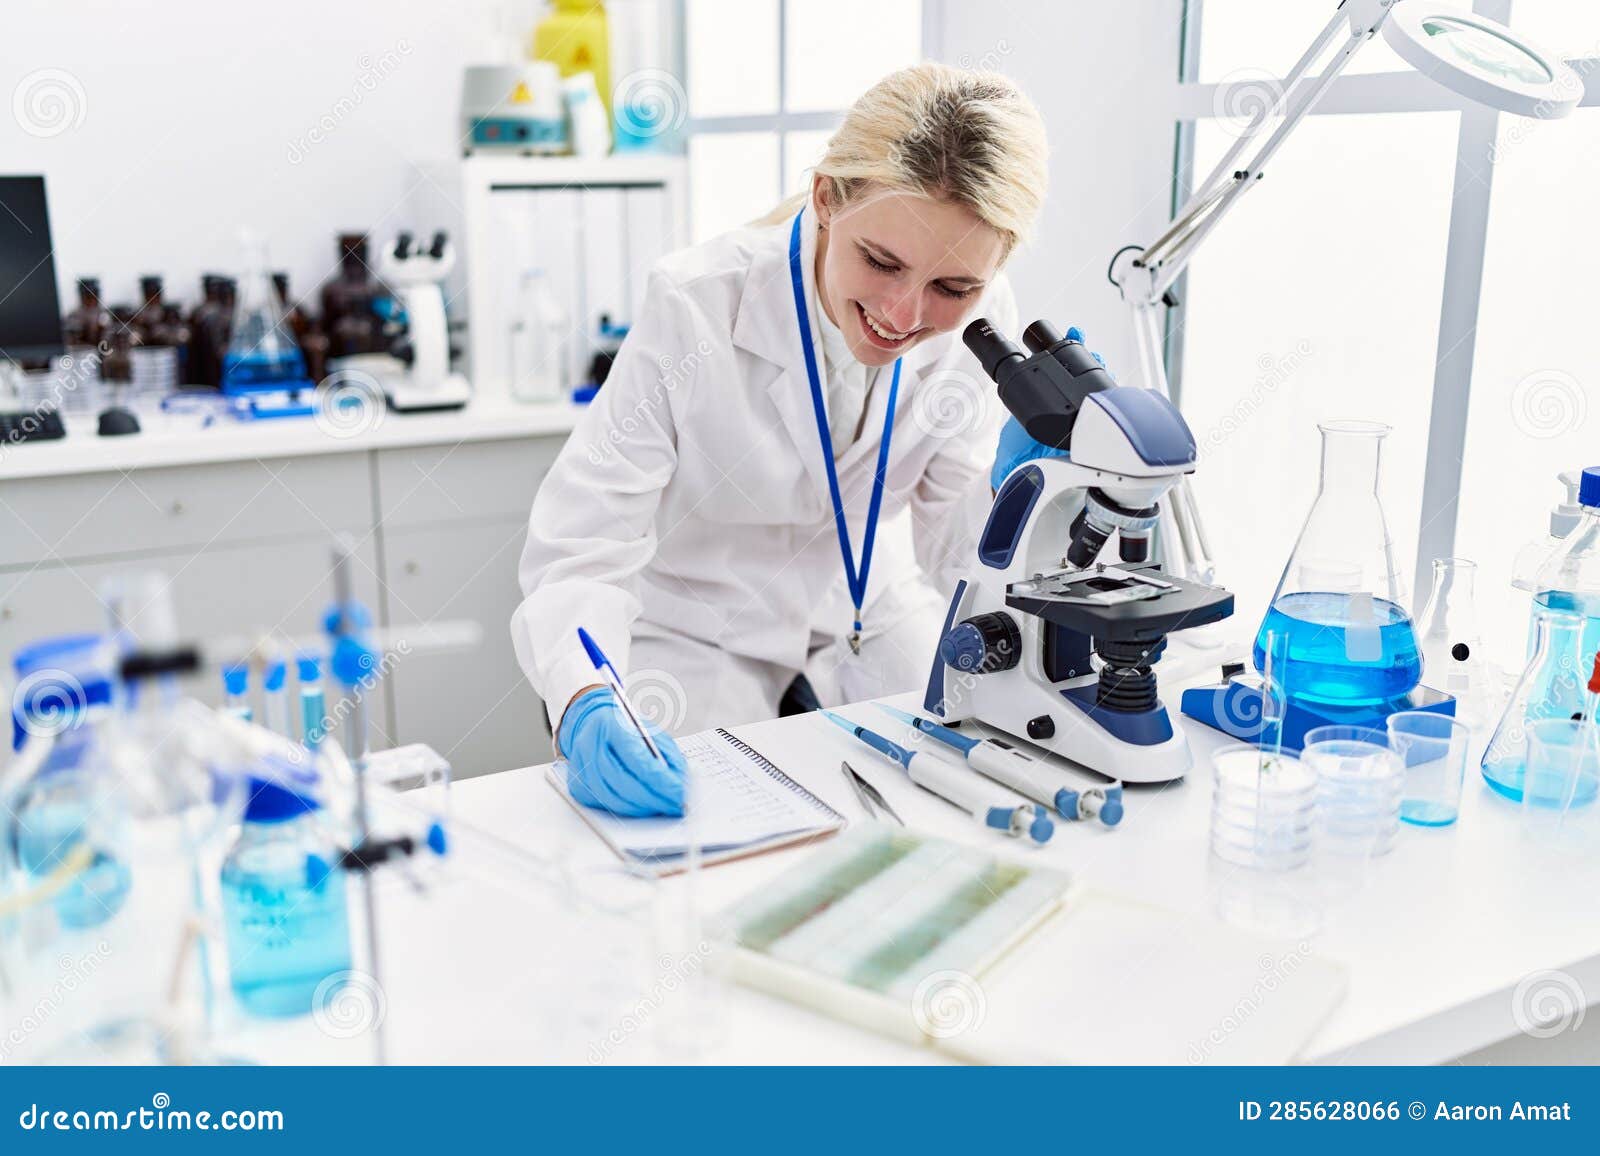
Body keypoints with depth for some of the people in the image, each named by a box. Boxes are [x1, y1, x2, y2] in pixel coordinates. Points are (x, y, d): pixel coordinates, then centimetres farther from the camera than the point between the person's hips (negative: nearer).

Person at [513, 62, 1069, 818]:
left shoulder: (977, 317, -16)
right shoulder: (695, 308, -28)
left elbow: (948, 559, -10)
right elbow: (581, 555, -30)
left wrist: (1013, 475, -31)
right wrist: (587, 707, -50)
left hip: (868, 622, 3)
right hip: (697, 642, -3)